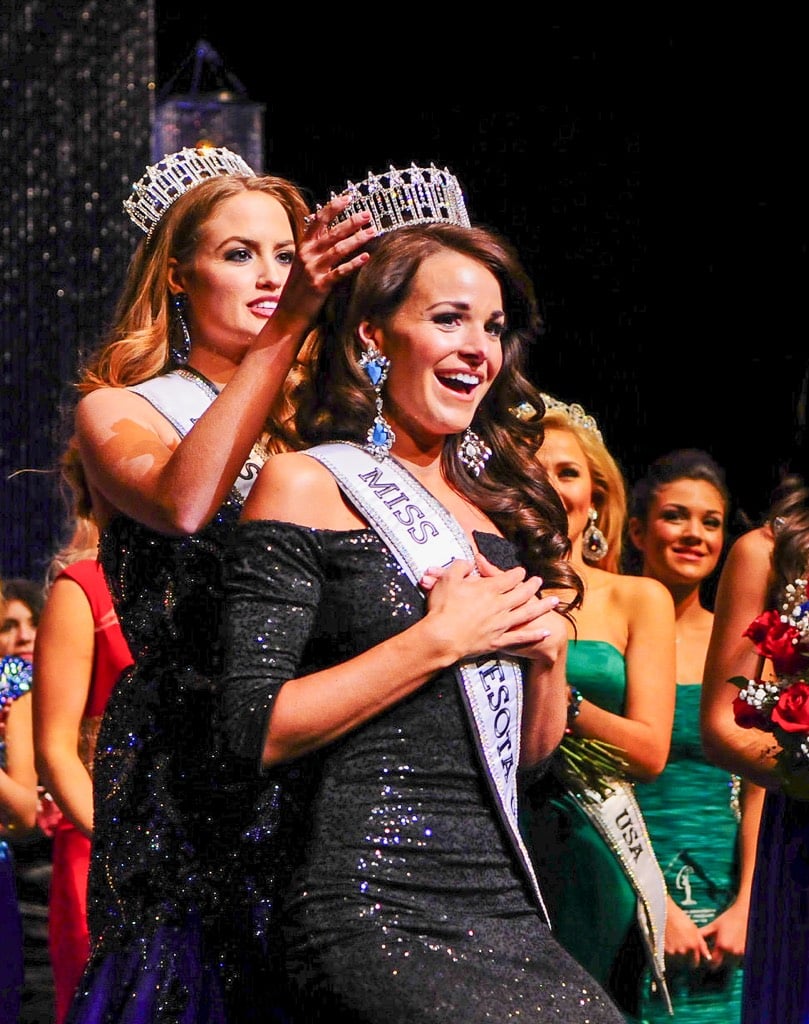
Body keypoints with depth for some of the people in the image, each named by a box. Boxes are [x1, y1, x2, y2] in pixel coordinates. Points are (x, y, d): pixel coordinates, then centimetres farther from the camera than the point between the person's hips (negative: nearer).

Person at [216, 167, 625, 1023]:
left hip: (506, 914, 7)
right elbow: (254, 731, -11)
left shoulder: (497, 504, 19)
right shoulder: (306, 486, -1)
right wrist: (438, 640, -10)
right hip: (374, 913, -7)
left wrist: (547, 649, 5)